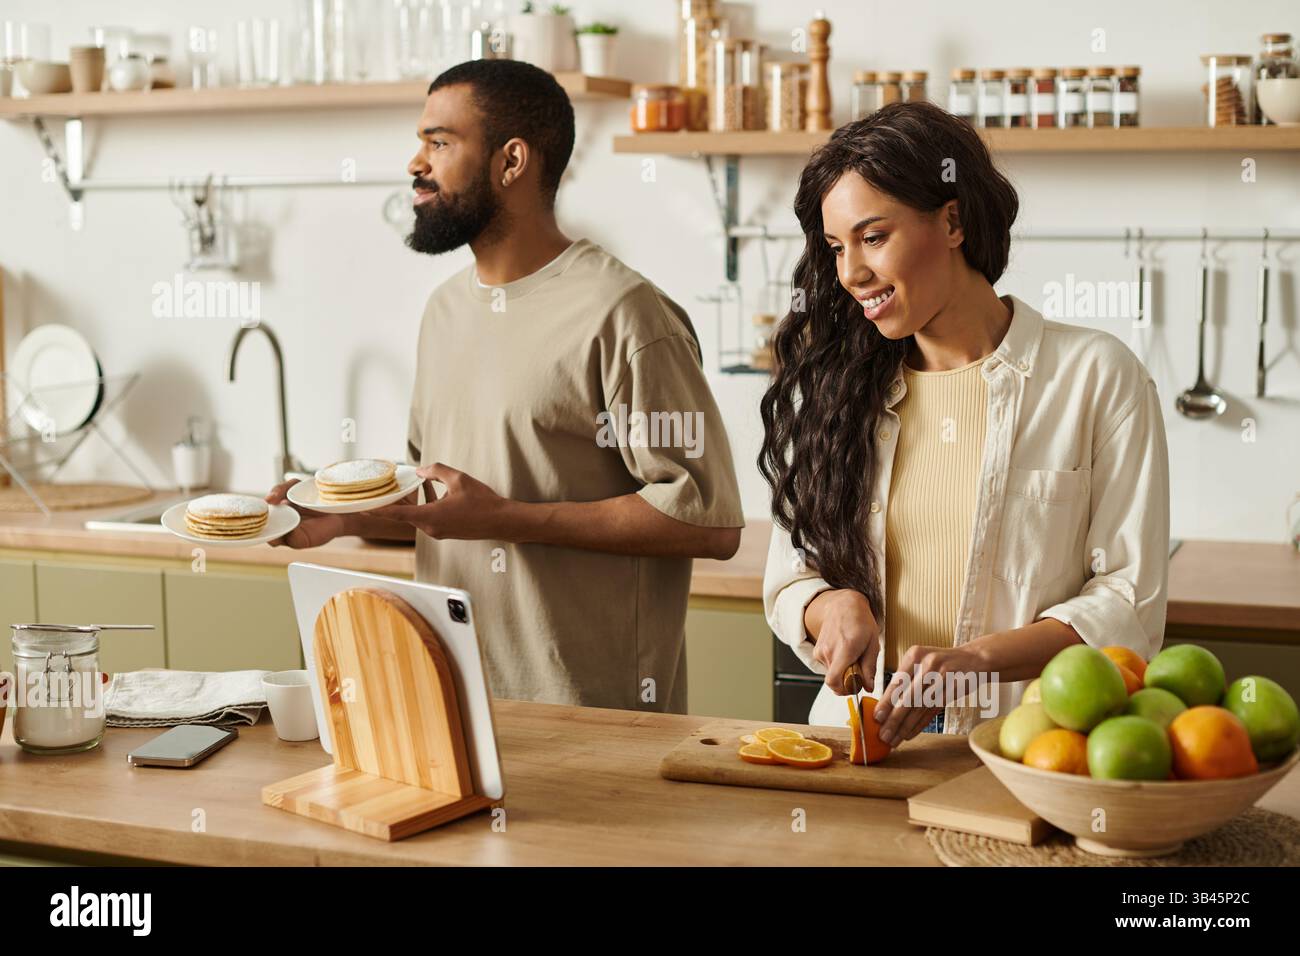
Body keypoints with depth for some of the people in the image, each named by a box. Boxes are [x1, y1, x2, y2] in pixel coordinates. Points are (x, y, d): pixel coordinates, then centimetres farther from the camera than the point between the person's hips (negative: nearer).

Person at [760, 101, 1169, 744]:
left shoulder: (1096, 377, 1)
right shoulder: (834, 382, 13)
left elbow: (1130, 604, -2)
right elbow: (789, 578, 16)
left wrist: (973, 660, -17)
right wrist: (834, 605, -7)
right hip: (860, 739, 4)